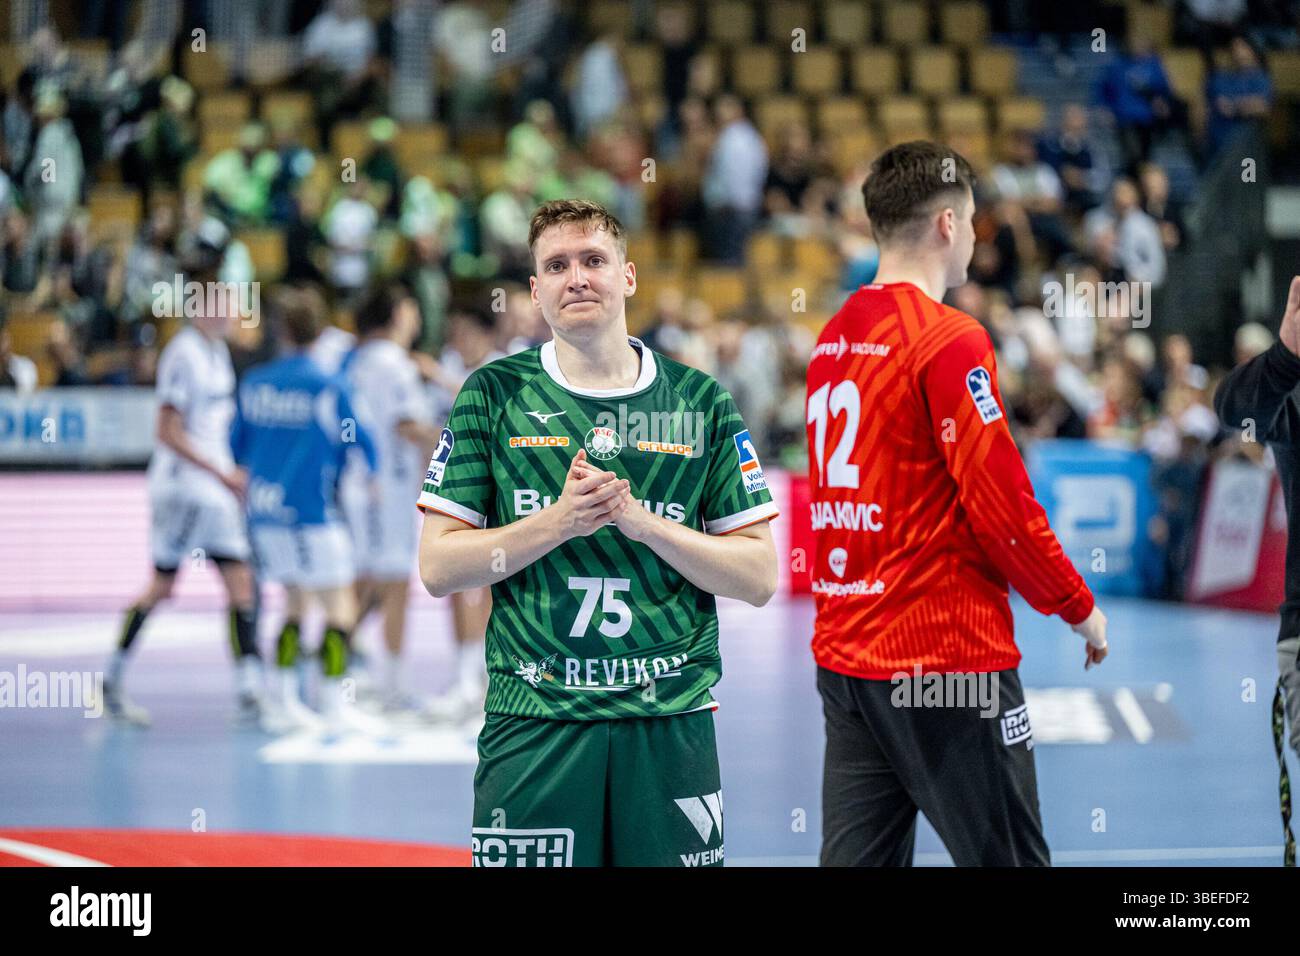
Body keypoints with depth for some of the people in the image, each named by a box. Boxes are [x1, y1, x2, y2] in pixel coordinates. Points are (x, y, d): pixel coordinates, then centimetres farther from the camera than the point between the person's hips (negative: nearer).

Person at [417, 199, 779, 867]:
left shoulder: (700, 403, 6)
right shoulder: (494, 394, 4)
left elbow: (759, 577, 3)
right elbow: (437, 568, 0)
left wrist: (641, 521, -10)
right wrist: (559, 520, -12)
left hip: (671, 721, 1)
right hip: (532, 726, -1)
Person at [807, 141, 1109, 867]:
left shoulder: (834, 338, 10)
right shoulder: (950, 340, -12)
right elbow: (1003, 505, -14)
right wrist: (1079, 608, -1)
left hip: (843, 658, 8)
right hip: (947, 658, -8)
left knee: (859, 857, 7)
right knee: (1009, 857, 0)